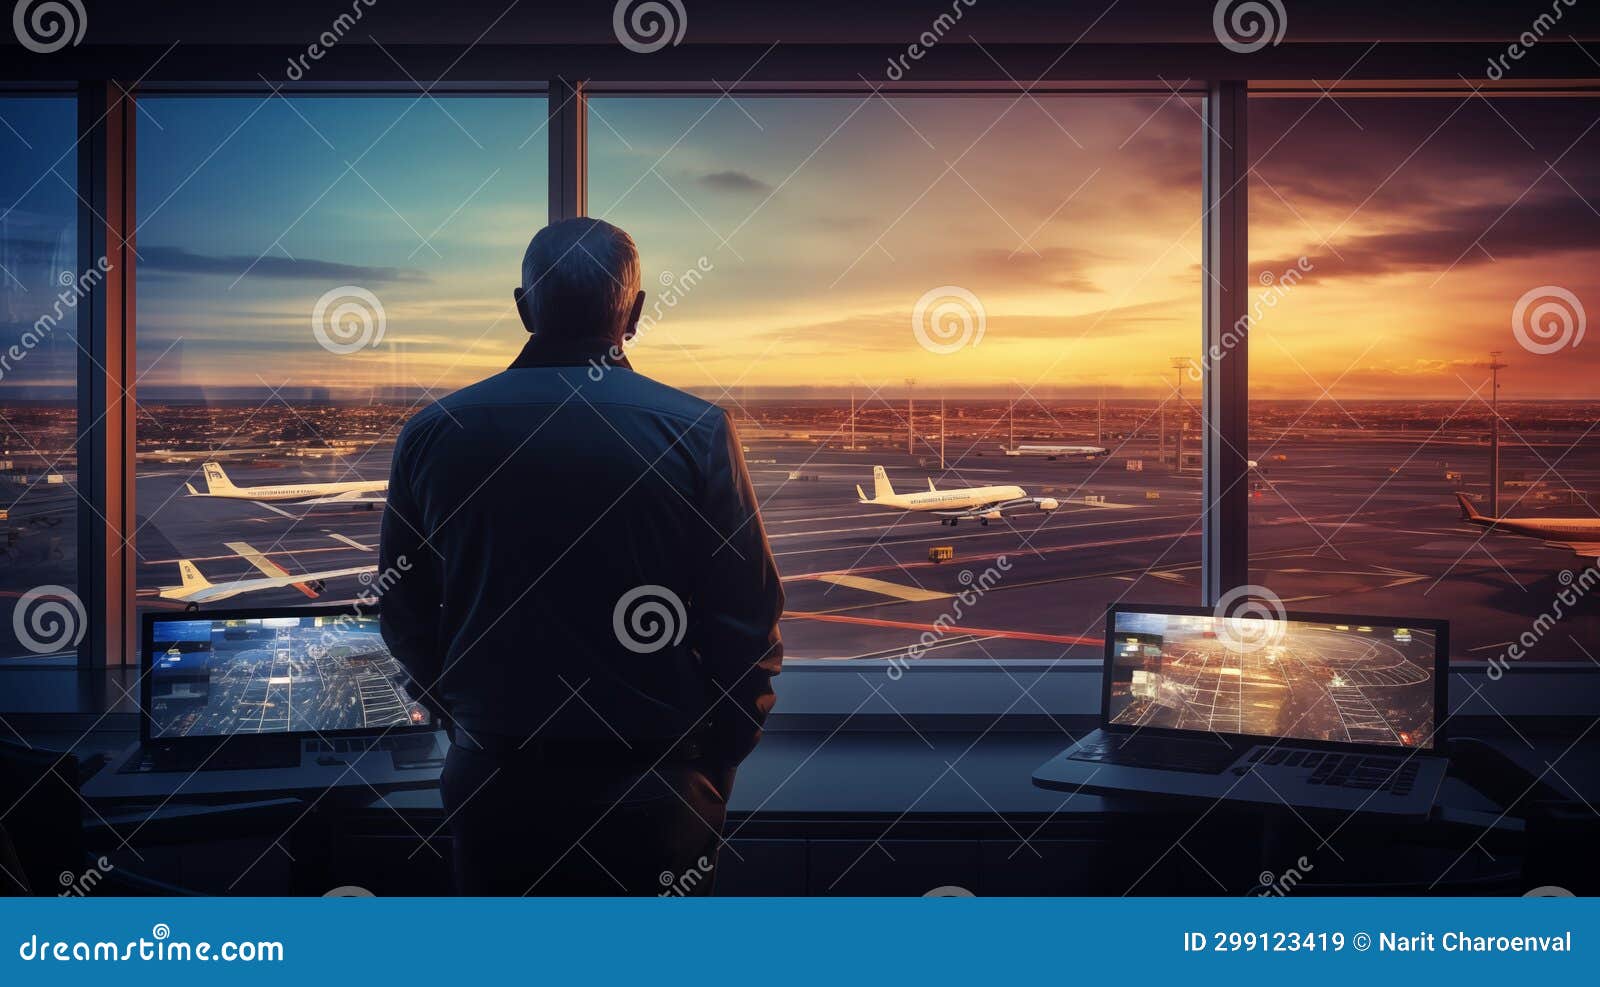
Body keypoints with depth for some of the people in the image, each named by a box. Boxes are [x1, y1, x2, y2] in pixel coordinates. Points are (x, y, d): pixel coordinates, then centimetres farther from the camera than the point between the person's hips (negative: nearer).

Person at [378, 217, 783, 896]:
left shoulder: (431, 433, -3)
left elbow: (403, 615, 5)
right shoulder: (696, 433, -11)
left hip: (493, 782, 2)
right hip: (652, 786, -2)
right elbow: (749, 618, -9)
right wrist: (718, 757, 5)